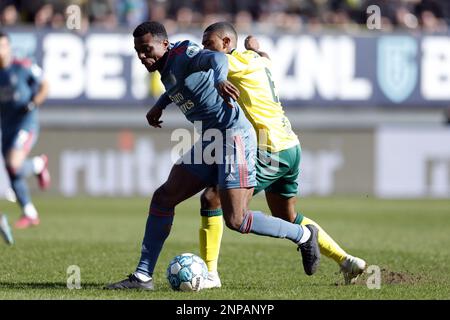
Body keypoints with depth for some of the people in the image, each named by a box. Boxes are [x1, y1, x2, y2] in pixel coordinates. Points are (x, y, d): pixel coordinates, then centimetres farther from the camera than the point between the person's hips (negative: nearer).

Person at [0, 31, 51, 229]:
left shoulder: (24, 68, -9)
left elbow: (44, 87, 0)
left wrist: (33, 103, -14)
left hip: (26, 124, -5)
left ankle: (39, 164, 10)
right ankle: (30, 214, 20)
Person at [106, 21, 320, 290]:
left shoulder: (183, 55, -14)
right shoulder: (166, 69, 13)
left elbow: (217, 58, -37)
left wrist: (220, 79, -58)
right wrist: (160, 105, 33)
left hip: (234, 135, -10)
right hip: (210, 141, 10)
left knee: (235, 220, -13)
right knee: (163, 198, 5)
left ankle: (303, 235, 8)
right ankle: (143, 276, 9)